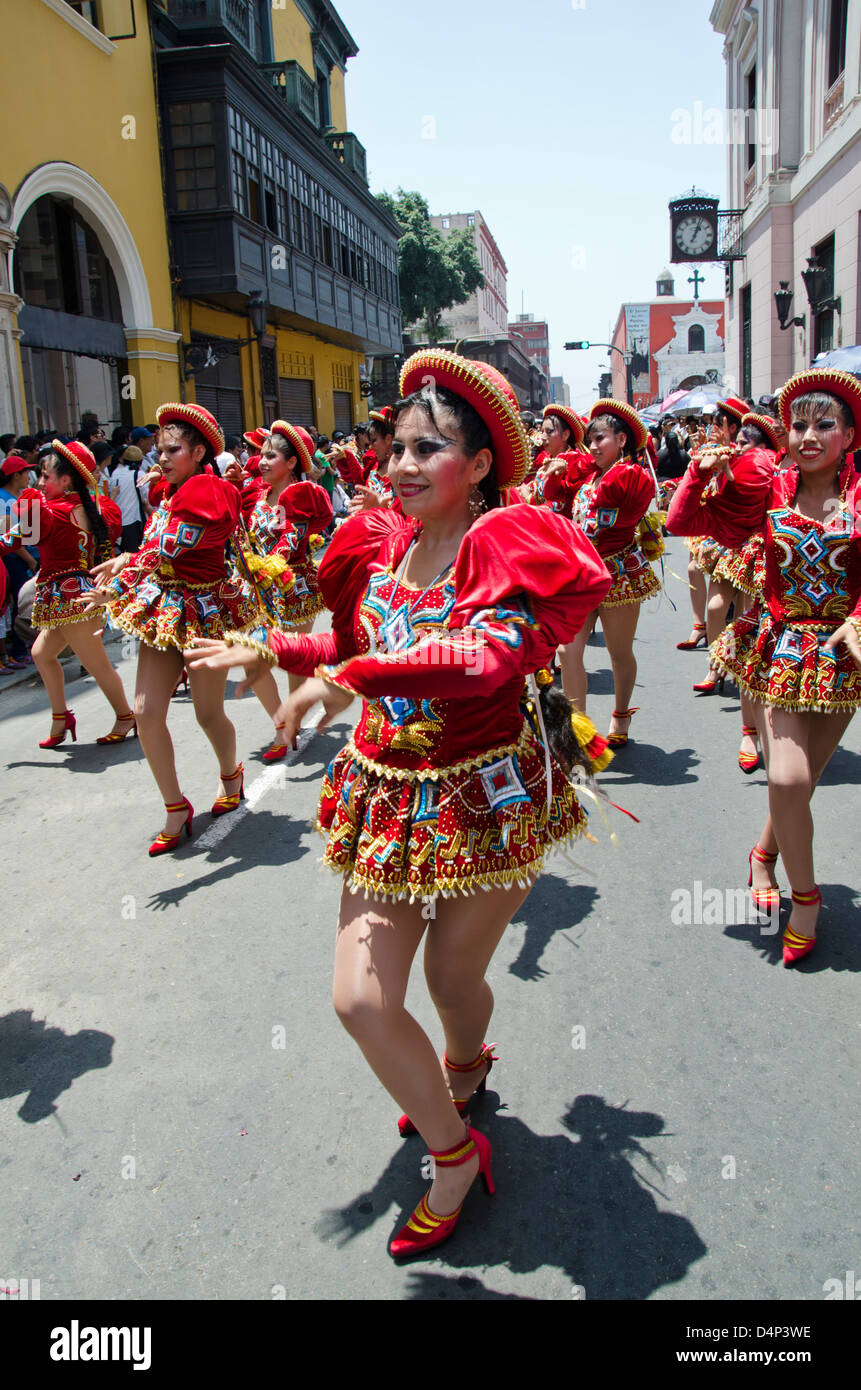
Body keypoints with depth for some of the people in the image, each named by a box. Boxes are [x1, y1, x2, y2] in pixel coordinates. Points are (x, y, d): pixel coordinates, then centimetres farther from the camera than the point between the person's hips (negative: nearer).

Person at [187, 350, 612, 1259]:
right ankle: (453, 1152, 33)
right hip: (387, 797, 5)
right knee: (360, 998, 3)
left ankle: (462, 1071, 50)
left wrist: (350, 676, -37)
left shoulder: (505, 545, -14)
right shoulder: (379, 545, 3)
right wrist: (269, 651, 13)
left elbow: (491, 656, -34)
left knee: (452, 977, 12)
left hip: (484, 799, -5)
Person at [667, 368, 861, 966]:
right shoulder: (769, 488, 0)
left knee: (803, 780, 11)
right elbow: (684, 522, 1)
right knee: (788, 779, -11)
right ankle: (805, 896, 12)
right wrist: (704, 470, -10)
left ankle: (764, 854, 40)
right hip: (778, 644, 0)